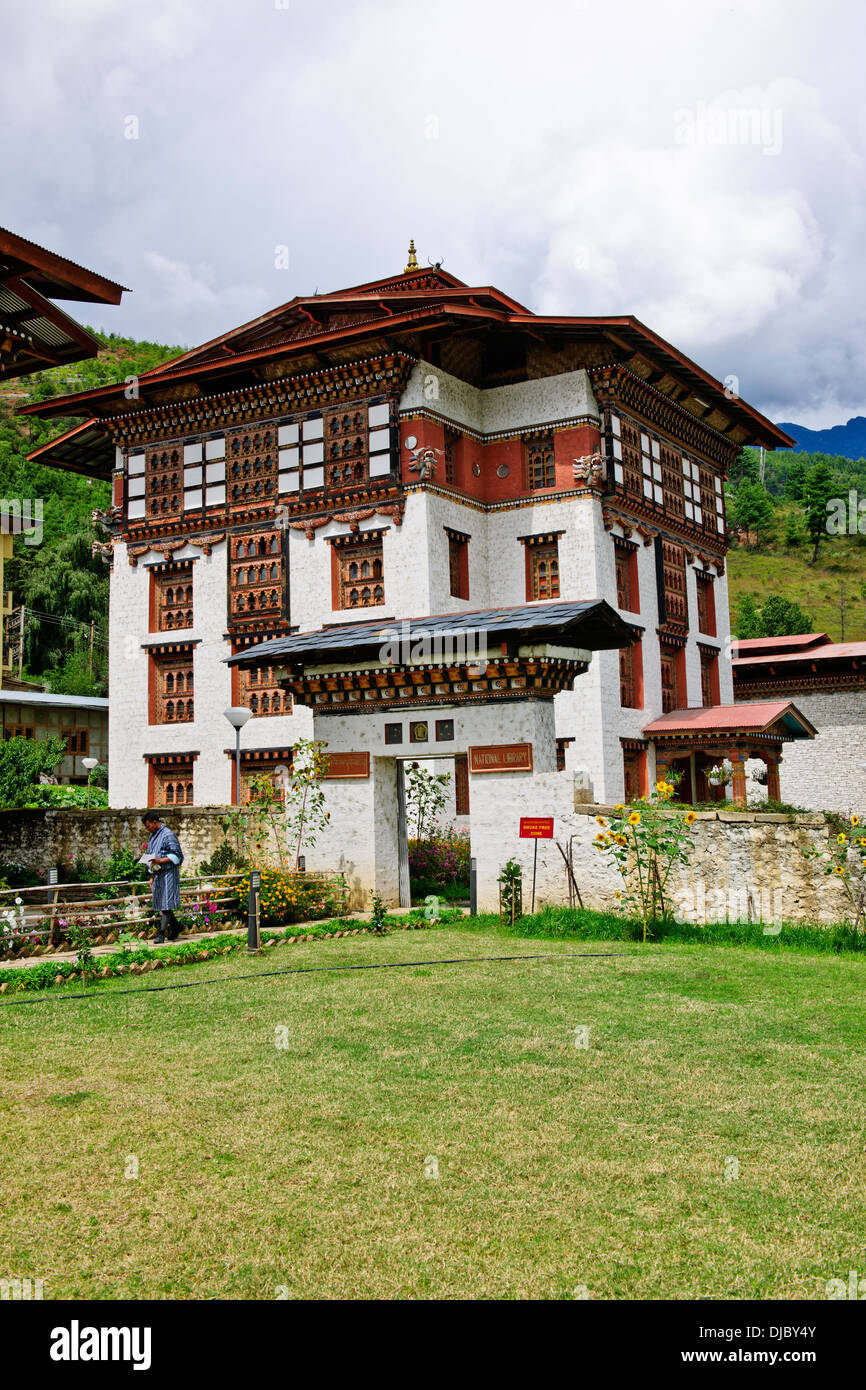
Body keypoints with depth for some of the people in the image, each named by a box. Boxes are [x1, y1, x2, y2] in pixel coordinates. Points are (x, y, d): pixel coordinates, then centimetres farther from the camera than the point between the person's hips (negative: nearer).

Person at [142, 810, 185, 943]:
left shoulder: (168, 835, -10)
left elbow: (177, 856, -13)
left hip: (168, 873, -9)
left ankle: (161, 933, -9)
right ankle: (176, 927, 25)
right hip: (157, 874, 9)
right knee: (160, 903, 11)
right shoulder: (152, 836, 16)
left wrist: (160, 861, -23)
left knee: (166, 904, -9)